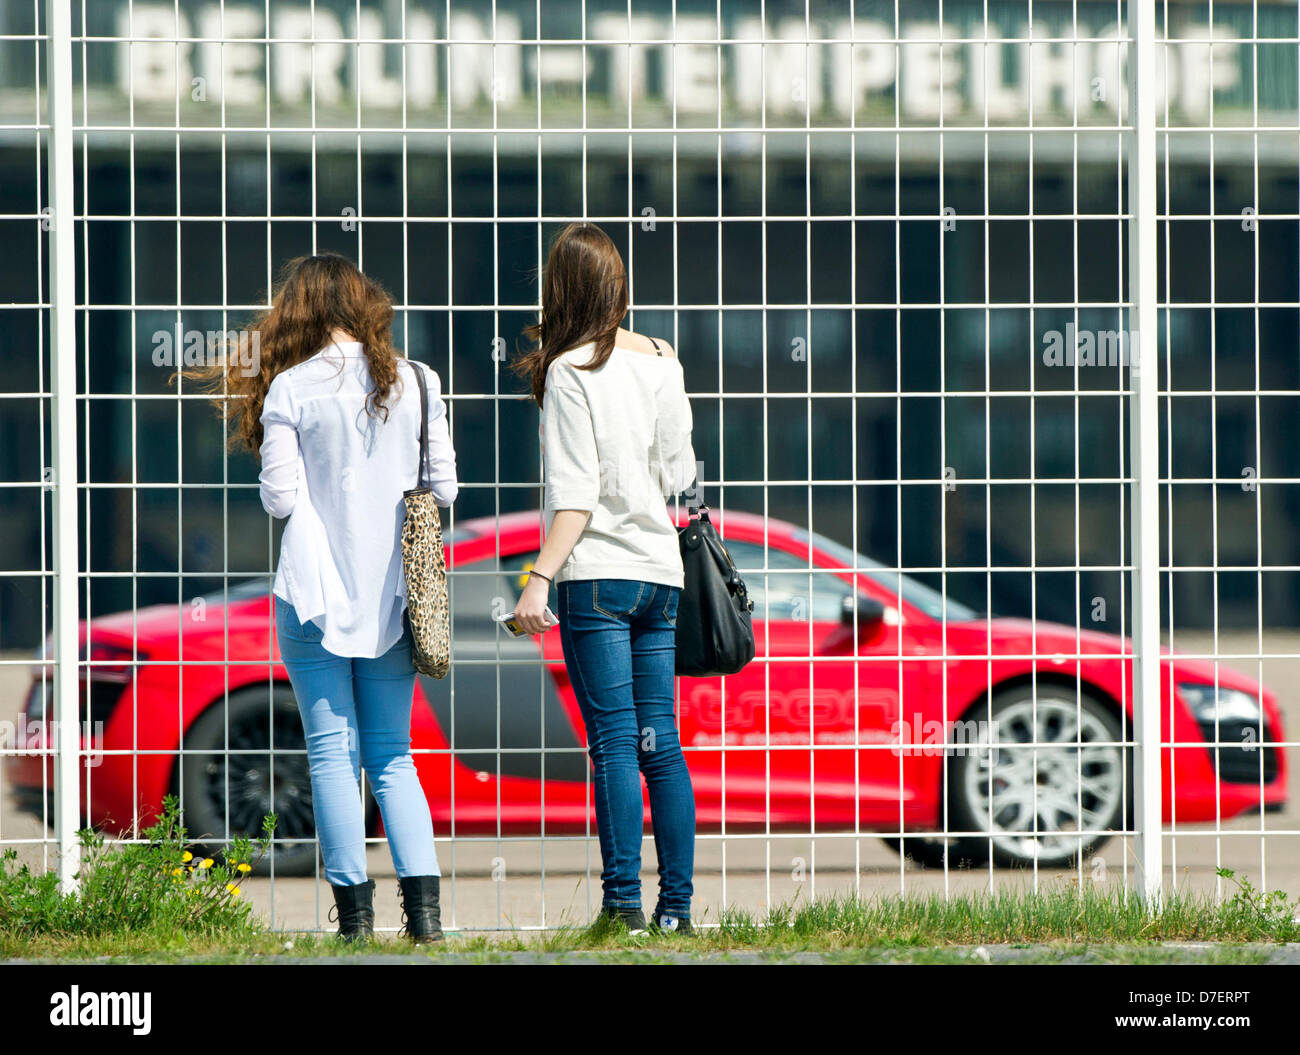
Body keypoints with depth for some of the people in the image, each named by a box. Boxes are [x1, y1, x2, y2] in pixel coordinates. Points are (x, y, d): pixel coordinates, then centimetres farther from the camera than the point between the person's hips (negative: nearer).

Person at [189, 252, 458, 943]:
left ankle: (355, 912, -1)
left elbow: (280, 498, -7)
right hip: (393, 594, 3)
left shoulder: (290, 389, -7)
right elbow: (444, 488, 5)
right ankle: (423, 905, -3)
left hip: (318, 591, -3)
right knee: (392, 754, 10)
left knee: (333, 753, 3)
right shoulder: (415, 381, 3)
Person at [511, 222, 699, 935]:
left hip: (597, 574, -6)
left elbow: (576, 493, -15)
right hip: (660, 570, 6)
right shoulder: (662, 361, 9)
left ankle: (623, 901, -9)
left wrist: (541, 578, -17)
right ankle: (676, 906, 6)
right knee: (661, 743, 7)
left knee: (614, 742, -6)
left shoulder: (571, 370, -8)